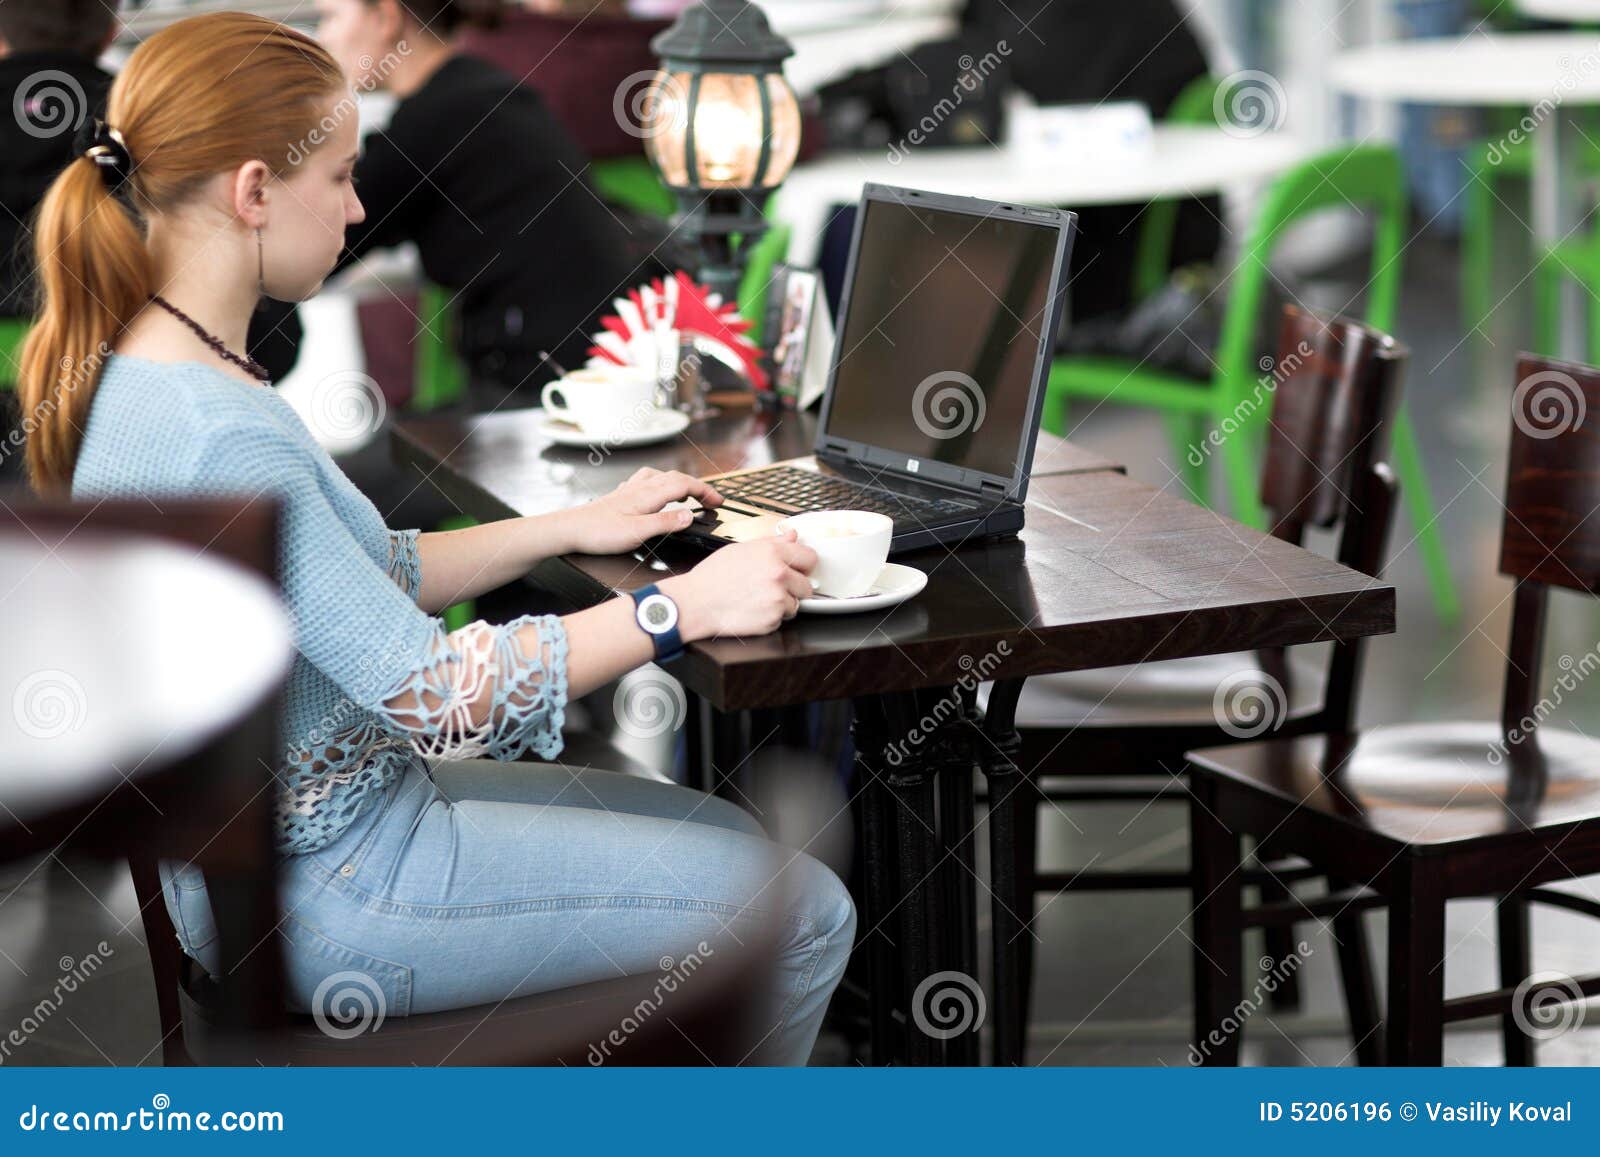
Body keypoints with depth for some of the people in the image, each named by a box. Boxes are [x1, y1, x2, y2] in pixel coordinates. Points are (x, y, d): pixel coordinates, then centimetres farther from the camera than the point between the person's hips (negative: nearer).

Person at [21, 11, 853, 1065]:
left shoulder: (133, 377, 3)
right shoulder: (219, 438, -29)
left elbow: (369, 579, 14)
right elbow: (431, 691, -26)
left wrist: (577, 528, 11)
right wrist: (684, 605, -19)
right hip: (324, 894, -10)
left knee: (732, 835, 19)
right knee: (805, 913, -3)